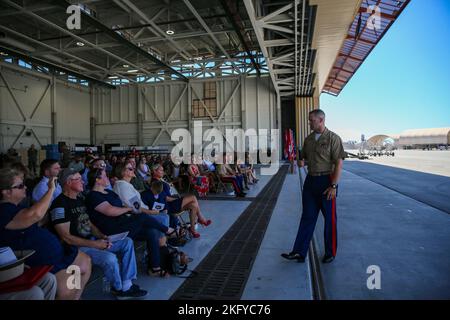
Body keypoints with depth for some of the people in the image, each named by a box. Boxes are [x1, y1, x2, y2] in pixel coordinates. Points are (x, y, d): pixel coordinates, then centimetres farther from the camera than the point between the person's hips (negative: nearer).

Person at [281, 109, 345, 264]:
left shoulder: (333, 138, -9)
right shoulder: (308, 139, 10)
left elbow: (339, 163, -12)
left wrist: (333, 186, -17)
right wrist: (301, 161, -3)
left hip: (326, 181, -5)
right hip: (310, 180, 6)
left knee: (329, 219, 7)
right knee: (307, 217, 8)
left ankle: (330, 253, 24)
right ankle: (299, 252, 12)